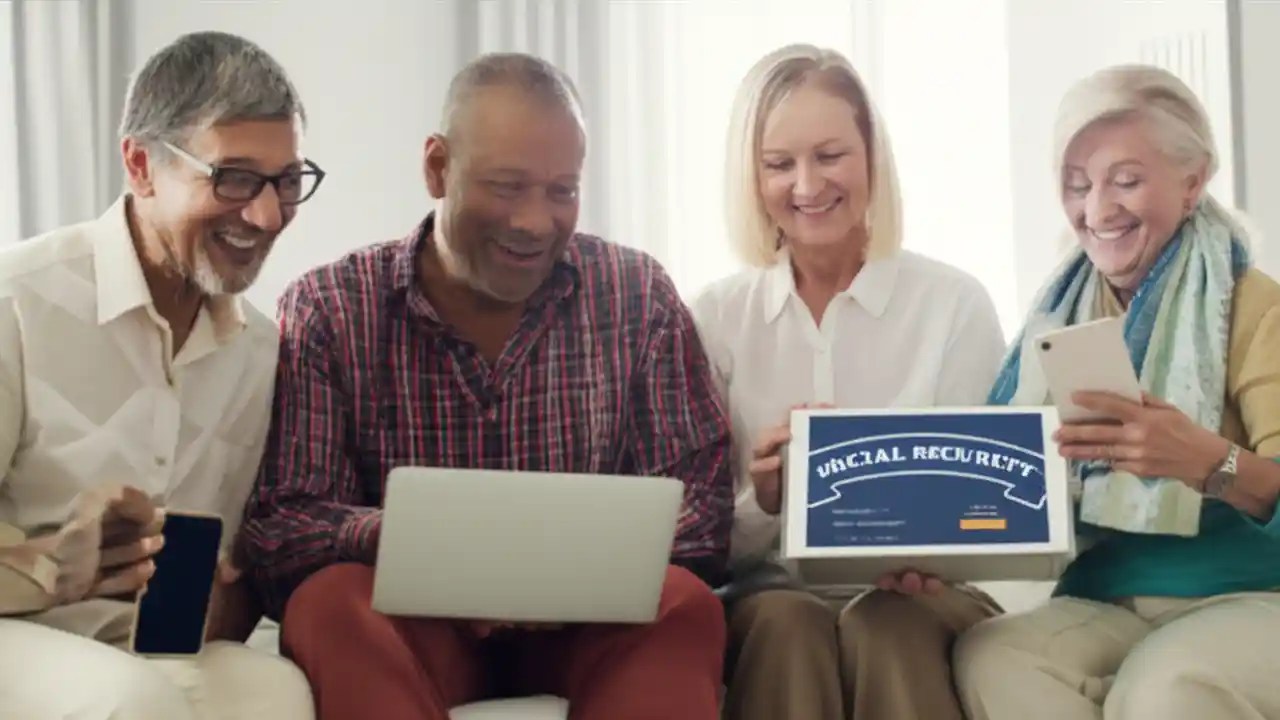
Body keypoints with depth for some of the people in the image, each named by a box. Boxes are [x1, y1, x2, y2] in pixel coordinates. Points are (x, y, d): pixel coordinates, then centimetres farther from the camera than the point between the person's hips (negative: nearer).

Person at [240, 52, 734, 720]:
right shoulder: (327, 311, -1)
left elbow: (700, 504, -1)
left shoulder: (639, 297, 3)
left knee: (683, 605, -30)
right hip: (407, 628, 0)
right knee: (330, 602, -32)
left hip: (587, 626, 1)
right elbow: (277, 532, -6)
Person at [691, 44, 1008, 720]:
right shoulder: (715, 316, 3)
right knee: (782, 624, -33)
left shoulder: (956, 302, -1)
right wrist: (762, 496, -21)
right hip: (773, 595, 2)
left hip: (926, 594, -1)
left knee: (895, 627, -35)